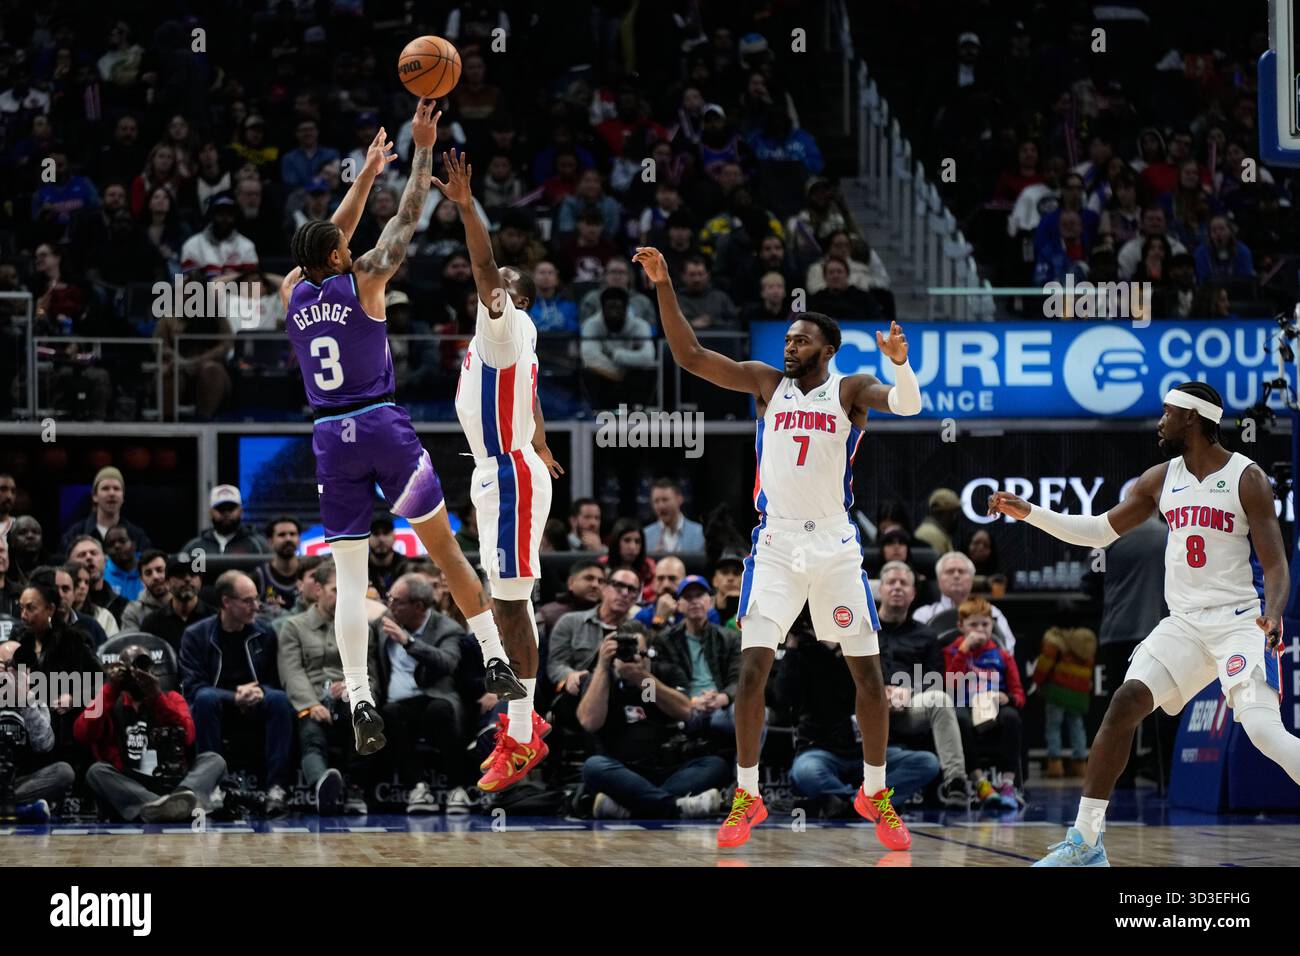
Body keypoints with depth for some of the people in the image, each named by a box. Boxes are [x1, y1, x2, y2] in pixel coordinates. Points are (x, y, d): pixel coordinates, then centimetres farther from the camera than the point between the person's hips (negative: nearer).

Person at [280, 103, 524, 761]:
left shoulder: (293, 293, 5)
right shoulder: (363, 283, -6)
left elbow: (332, 234, 21)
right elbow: (407, 219, 2)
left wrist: (368, 172, 30)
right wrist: (422, 150, 11)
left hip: (330, 439, 3)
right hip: (384, 429, -3)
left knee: (350, 579, 1)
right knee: (445, 548, 9)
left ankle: (361, 705, -8)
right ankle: (497, 662, 9)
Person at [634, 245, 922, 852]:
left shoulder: (850, 390, -2)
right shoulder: (767, 383, 4)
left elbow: (906, 405, -21)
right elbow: (690, 356, -1)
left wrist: (900, 363, -43)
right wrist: (663, 287, -12)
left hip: (836, 546, -1)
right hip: (776, 545, 1)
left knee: (869, 674, 1)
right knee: (752, 670, -8)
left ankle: (874, 793, 18)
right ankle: (747, 796, 3)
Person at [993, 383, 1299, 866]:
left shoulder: (1247, 479, -8)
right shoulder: (1162, 479, 9)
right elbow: (1100, 531, 17)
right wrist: (1028, 513, 10)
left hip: (1240, 622, -6)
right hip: (1185, 623, 6)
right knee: (1125, 703, -8)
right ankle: (1085, 840, -2)